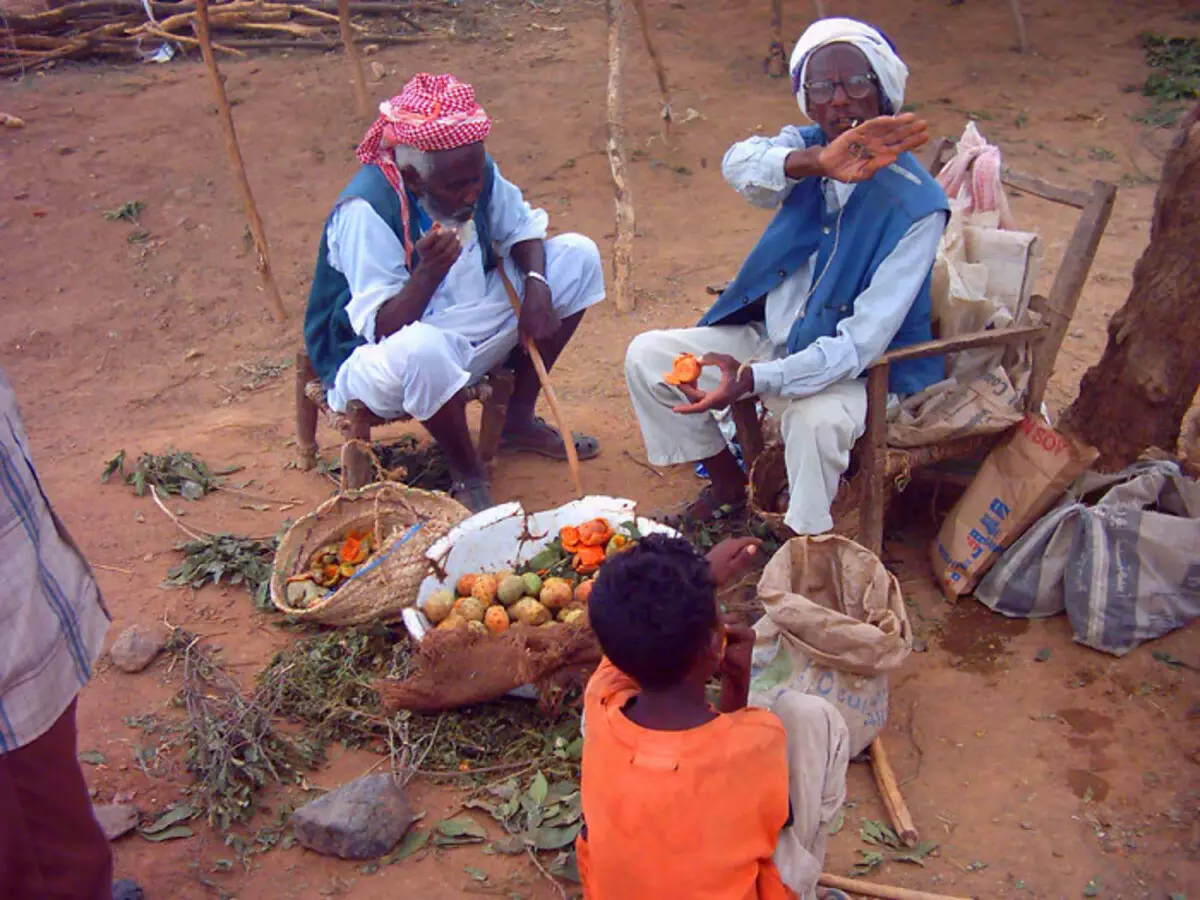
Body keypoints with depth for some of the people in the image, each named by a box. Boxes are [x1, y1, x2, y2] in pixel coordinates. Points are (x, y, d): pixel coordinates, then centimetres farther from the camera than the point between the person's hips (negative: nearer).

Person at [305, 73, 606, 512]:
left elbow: (521, 227, 7)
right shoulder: (366, 211, -27)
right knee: (422, 351, -46)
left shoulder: (476, 171, -7)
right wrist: (430, 272, -45)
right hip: (376, 356, -7)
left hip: (475, 334, 8)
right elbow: (382, 327, -28)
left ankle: (520, 419, 8)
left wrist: (536, 284, -13)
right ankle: (468, 475, -14)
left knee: (577, 256, 0)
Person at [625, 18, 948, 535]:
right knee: (647, 355, -4)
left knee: (817, 418, -37)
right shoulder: (805, 147, -5)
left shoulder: (915, 205, -21)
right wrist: (818, 162, -50)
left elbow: (862, 341, -26)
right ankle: (728, 483, 15)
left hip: (851, 367, -6)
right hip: (770, 336, 6)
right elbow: (740, 165, -29)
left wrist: (755, 379, -38)